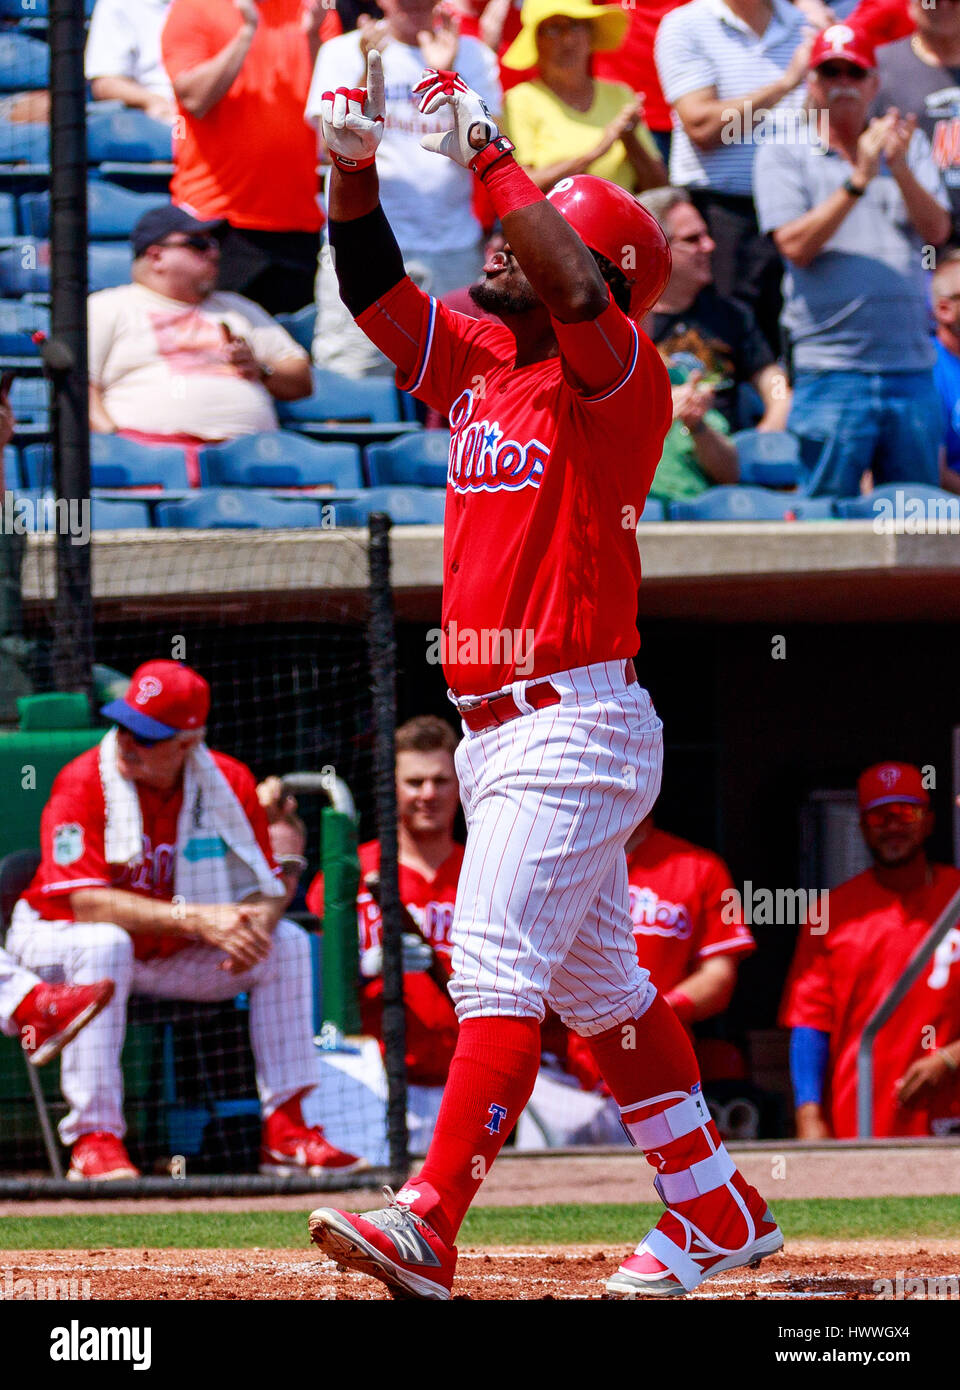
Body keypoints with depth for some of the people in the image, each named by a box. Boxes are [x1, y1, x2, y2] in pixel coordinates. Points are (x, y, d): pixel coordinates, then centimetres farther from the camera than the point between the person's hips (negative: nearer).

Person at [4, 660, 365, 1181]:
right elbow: (86, 902, -31)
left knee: (287, 944, -9)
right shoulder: (83, 783, -22)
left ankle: (284, 1131, -10)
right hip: (59, 939, -5)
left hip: (172, 957, 5)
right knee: (103, 943, -38)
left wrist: (253, 926, -31)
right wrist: (194, 918, -39)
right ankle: (94, 1139, -37)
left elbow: (266, 887, -6)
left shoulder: (230, 783, -9)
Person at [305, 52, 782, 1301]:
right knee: (599, 984, 15)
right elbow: (376, 292, 13)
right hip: (495, 729, 10)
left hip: (574, 723, -10)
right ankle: (716, 1212, 24)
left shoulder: (618, 378, -10)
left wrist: (489, 155, -23)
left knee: (500, 968, -18)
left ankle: (428, 1224, -26)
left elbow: (578, 291, -29)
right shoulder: (477, 364, 14)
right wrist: (355, 170, -2)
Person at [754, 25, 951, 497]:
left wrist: (899, 168, -14)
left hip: (911, 367, 3)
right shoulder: (782, 156, 5)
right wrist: (858, 180, -16)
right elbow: (795, 246, -8)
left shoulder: (909, 145, 14)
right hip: (831, 365, -3)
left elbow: (936, 231, 1)